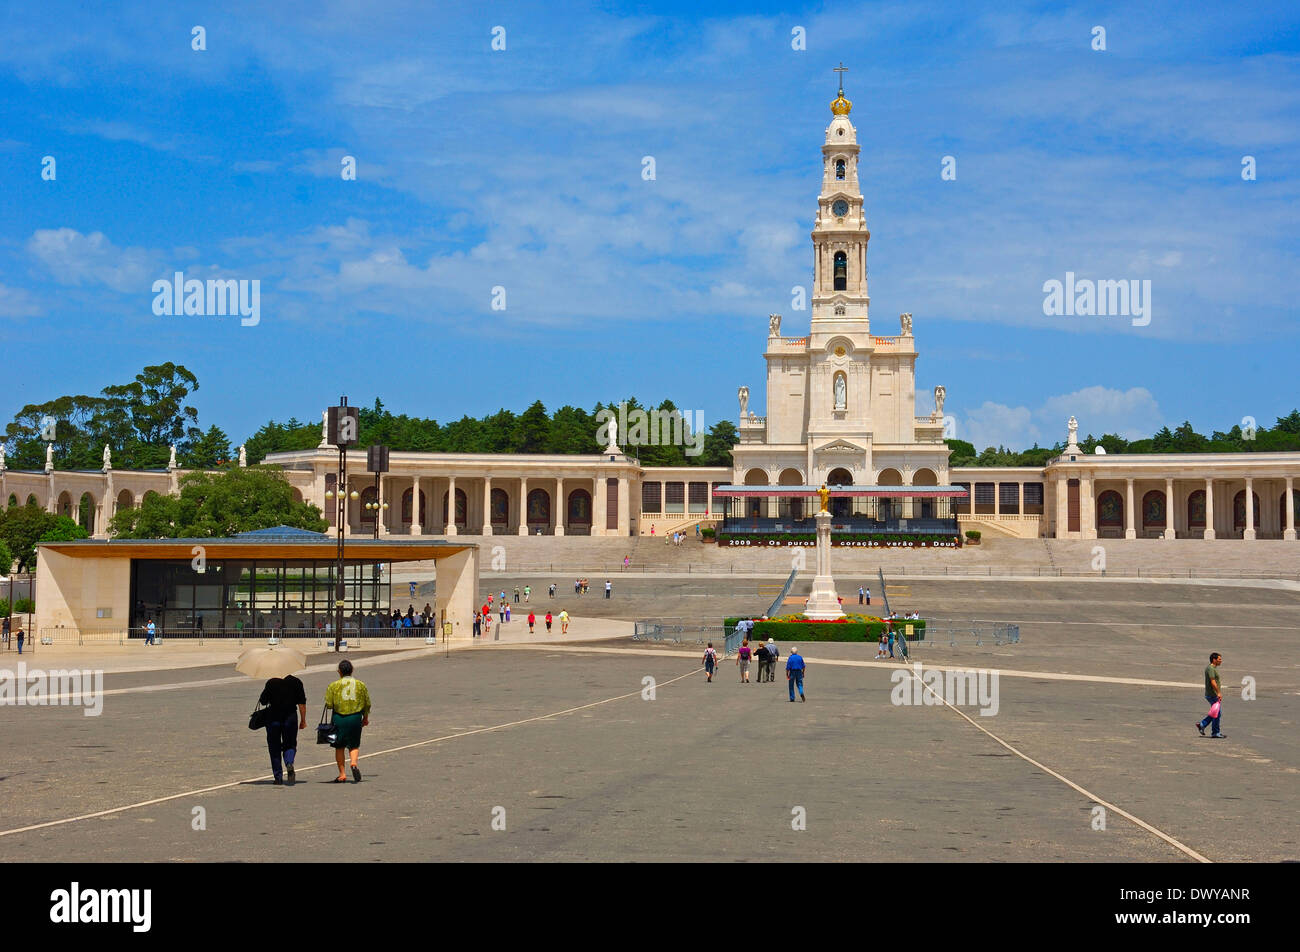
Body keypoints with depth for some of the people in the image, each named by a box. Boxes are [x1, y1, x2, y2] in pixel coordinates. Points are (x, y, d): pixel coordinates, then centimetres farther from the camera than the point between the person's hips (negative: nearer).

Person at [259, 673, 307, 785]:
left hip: (273, 718, -1)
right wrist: (303, 720, 4)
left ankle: (278, 777, 10)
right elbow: (302, 703, -2)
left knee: (274, 747, 10)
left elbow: (263, 701, -4)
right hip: (291, 717, 1)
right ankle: (289, 763, -19)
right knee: (290, 745, 13)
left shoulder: (271, 683, -6)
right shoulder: (296, 682, -1)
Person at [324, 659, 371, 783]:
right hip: (356, 717, 1)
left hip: (339, 718, -1)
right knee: (354, 745, 12)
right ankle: (354, 763, -17)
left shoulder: (333, 686, -4)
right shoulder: (361, 685, 3)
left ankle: (342, 774, 10)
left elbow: (329, 704, -7)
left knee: (339, 747, 11)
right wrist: (365, 718, 22)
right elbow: (367, 704, 8)